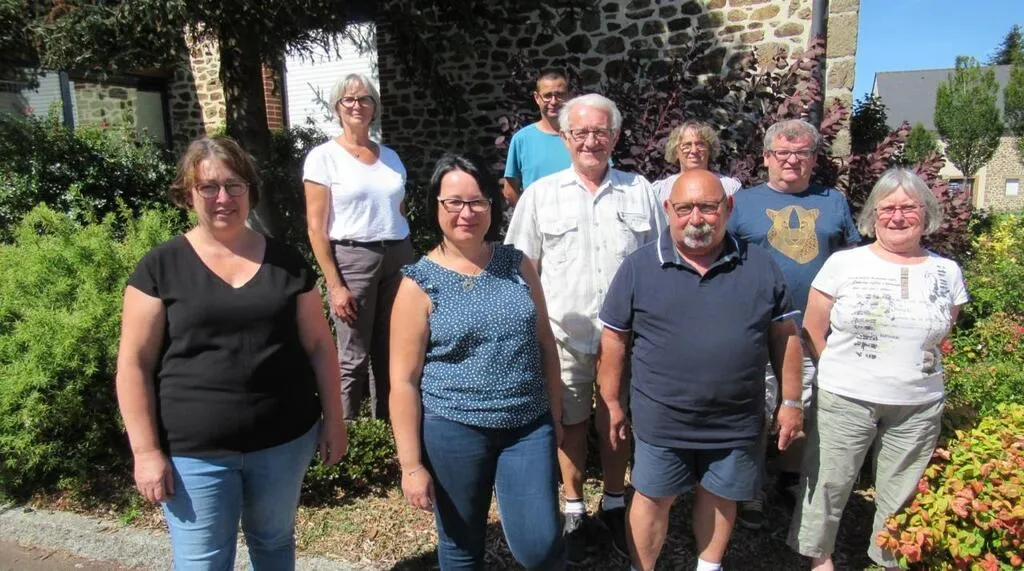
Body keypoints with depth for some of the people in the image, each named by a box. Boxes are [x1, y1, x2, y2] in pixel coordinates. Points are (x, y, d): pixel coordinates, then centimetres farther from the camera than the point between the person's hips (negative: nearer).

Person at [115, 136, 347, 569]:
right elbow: (134, 363, -5)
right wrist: (146, 451, -8)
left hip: (284, 441, 2)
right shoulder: (161, 267, -6)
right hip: (194, 452, -2)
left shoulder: (286, 262, 1)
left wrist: (333, 418, 4)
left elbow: (319, 345, 5)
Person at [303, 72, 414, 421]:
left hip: (398, 257, 5)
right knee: (353, 358, -3)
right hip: (352, 258, -5)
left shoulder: (390, 156, 13)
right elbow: (316, 227, -6)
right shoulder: (324, 157, -1)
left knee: (392, 353, 8)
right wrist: (335, 285, -13)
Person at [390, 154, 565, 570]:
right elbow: (403, 381, -8)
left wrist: (555, 415, 9)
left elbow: (545, 345, 9)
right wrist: (411, 464, -8)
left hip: (529, 426, 2)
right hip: (452, 432, -2)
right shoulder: (419, 284, -8)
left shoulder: (516, 264, 2)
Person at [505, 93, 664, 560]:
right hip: (564, 333, -1)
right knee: (570, 422, 11)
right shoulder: (541, 194, 2)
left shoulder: (639, 191, 5)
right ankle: (573, 508, 30)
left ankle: (614, 503, 35)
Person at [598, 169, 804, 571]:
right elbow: (614, 340, -2)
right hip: (661, 419, -2)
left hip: (736, 420, 2)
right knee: (653, 498, 13)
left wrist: (790, 402, 4)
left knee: (721, 495, 20)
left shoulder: (760, 266, -2)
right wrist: (611, 403, -1)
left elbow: (785, 336, 5)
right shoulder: (639, 267, -7)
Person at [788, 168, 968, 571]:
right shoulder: (843, 263, -4)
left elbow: (937, 338, 14)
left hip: (918, 406, 2)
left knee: (901, 496, 13)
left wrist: (909, 369, 8)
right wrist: (844, 372, 2)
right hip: (844, 400, -2)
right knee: (828, 483, 7)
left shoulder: (947, 273, 4)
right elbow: (813, 332, 0)